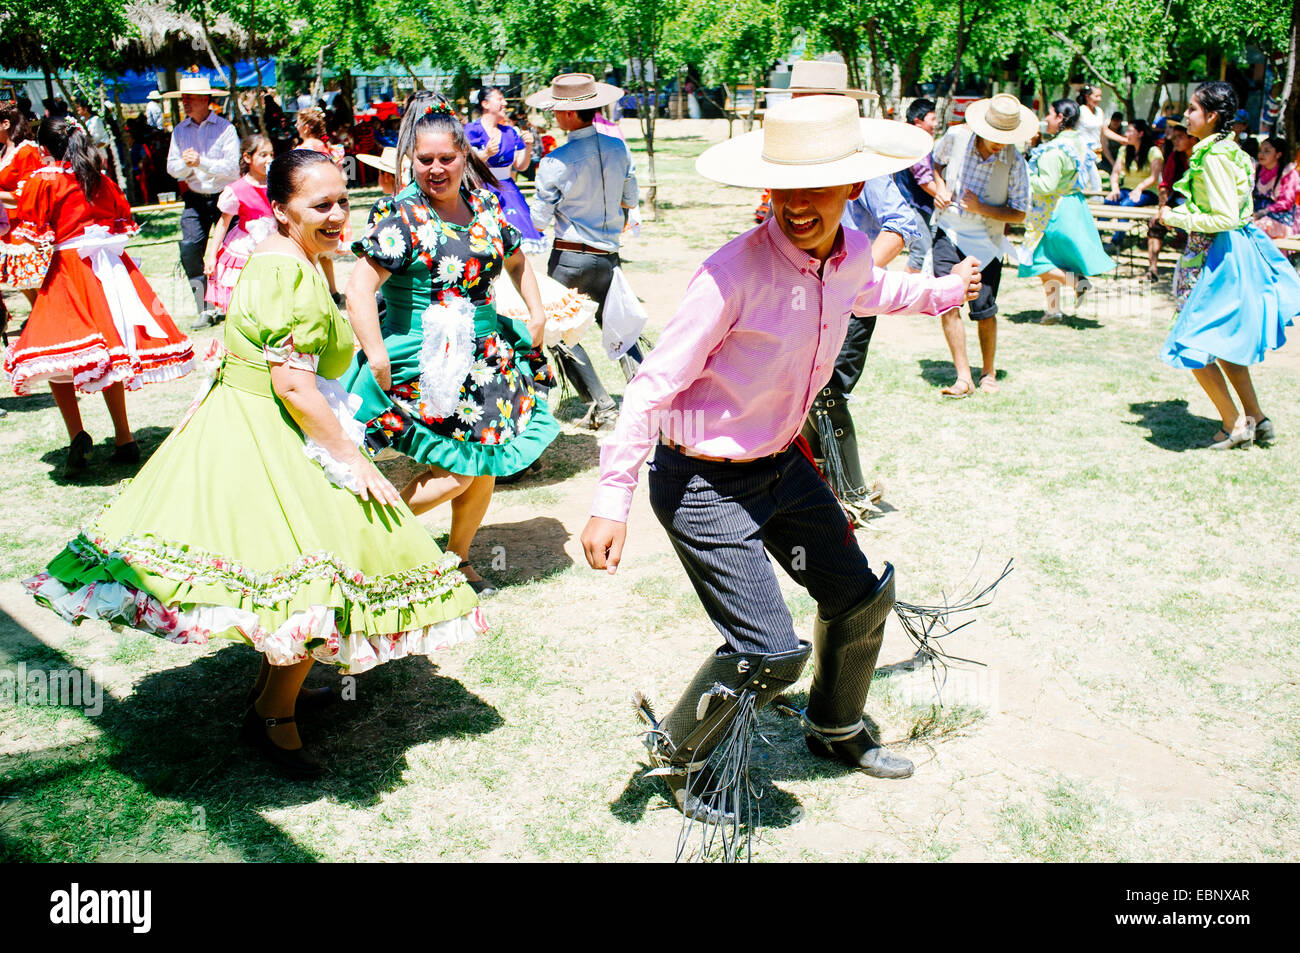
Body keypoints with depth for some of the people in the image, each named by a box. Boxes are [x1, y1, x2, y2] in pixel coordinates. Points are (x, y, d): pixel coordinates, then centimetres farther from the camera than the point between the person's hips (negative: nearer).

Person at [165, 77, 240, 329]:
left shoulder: (225, 128, -5)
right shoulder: (180, 130, 9)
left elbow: (234, 168, -13)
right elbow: (172, 168, 8)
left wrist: (201, 162, -21)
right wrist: (185, 163, -13)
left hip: (225, 197, -4)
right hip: (195, 200, 4)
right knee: (189, 251, -8)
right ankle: (205, 310, -2)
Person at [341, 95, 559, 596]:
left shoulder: (483, 204, 7)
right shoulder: (401, 216, -12)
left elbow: (516, 259, 25)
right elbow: (359, 290, -21)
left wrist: (537, 314, 16)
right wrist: (379, 361, -25)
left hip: (485, 356, 7)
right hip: (428, 362, -6)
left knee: (487, 462, 9)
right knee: (457, 470, -7)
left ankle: (458, 559, 28)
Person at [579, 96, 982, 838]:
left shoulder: (853, 254, -4)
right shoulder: (735, 272, -27)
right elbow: (655, 385, -22)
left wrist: (939, 293, 35)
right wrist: (612, 502, -23)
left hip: (783, 463, 8)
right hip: (703, 482, -8)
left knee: (863, 594, 18)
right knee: (770, 651, -10)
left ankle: (836, 729, 47)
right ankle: (680, 753, 21)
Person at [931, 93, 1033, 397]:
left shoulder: (1015, 163, -12)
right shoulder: (956, 137, -8)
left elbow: (1019, 213, -6)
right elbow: (936, 162, 16)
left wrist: (982, 208, -21)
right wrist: (940, 188, -3)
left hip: (985, 242, -1)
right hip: (948, 233, 1)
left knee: (984, 310, -1)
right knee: (948, 304, -11)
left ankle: (988, 373, 23)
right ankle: (963, 377, -6)